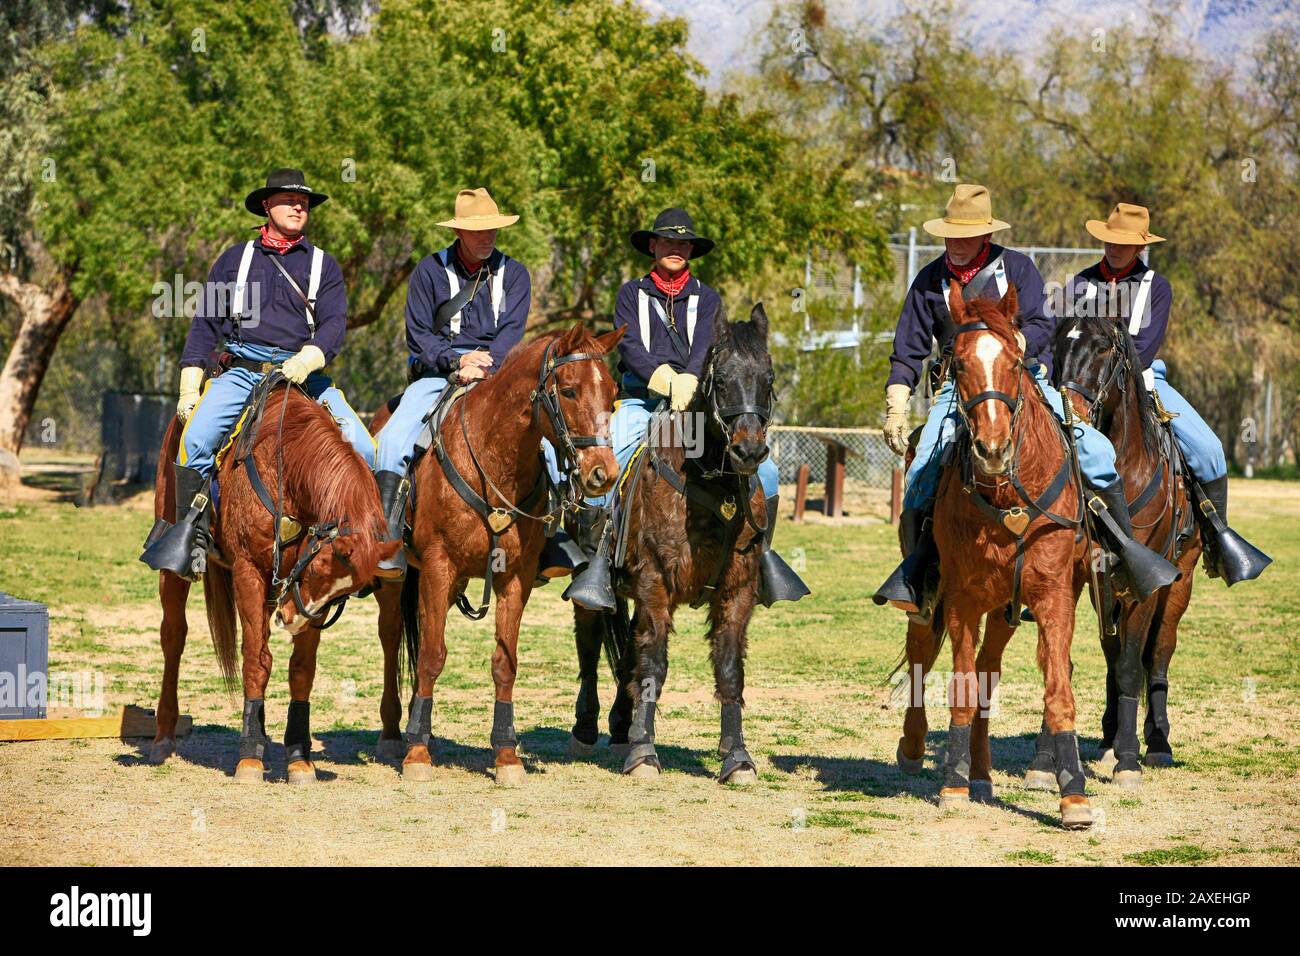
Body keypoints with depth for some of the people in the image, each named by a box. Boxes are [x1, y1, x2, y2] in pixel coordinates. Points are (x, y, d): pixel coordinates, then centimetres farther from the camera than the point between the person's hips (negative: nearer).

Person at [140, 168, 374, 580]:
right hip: (240, 372, 0)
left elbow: (334, 323, 2)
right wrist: (190, 387, 5)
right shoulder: (235, 259, 15)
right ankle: (190, 531, -20)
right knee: (195, 437, -27)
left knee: (362, 449, -18)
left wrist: (307, 359, -19)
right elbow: (206, 325, 15)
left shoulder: (323, 265, 14)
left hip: (304, 375, 0)